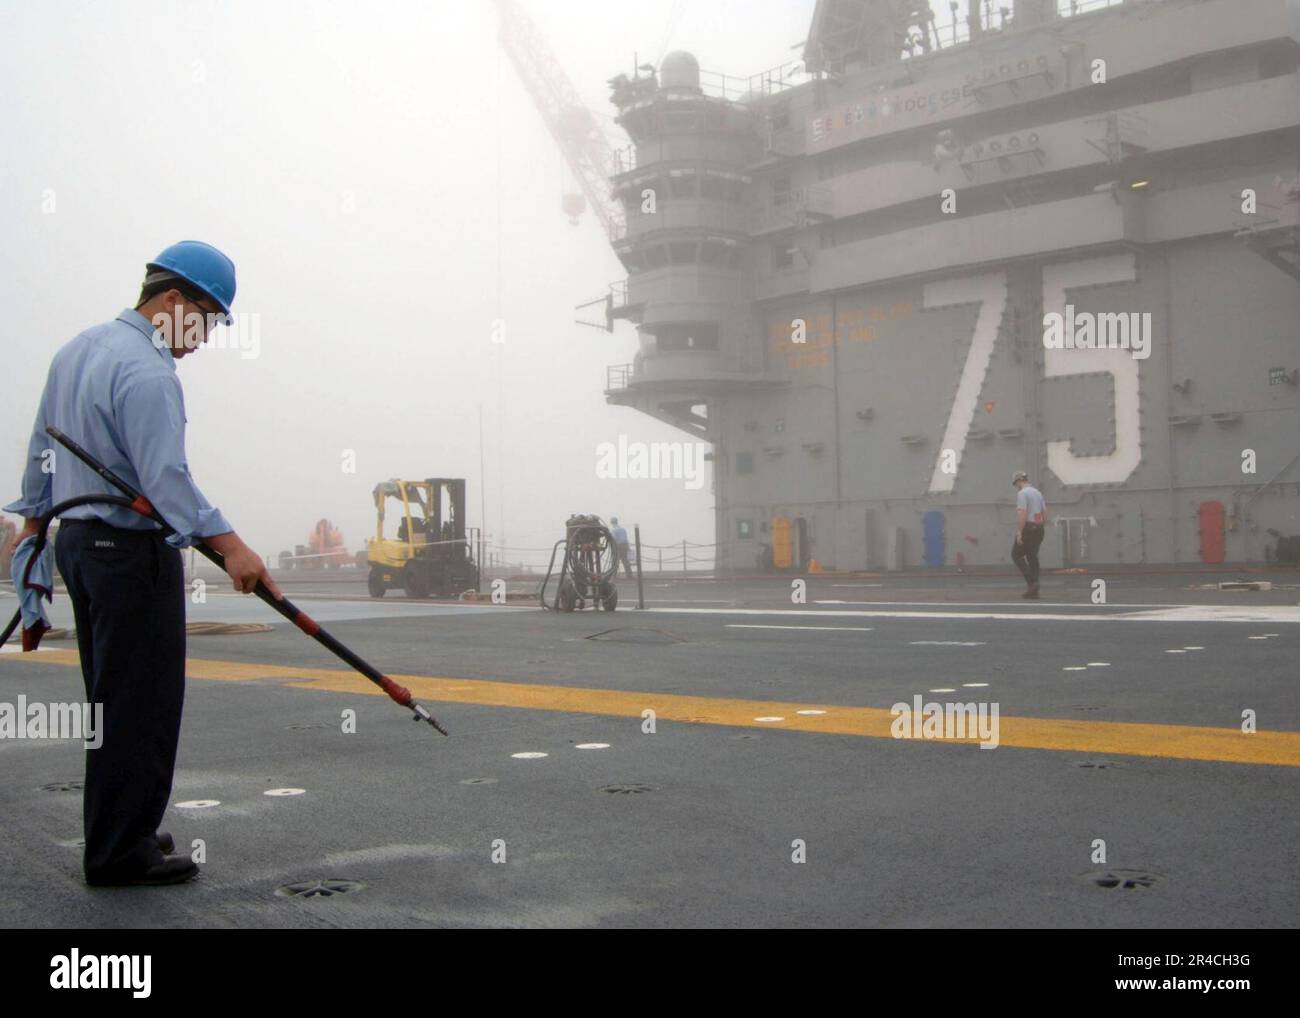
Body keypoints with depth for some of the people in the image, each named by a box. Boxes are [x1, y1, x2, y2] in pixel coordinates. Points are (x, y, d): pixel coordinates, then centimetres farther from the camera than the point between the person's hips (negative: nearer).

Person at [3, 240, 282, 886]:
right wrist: (229, 546, -30)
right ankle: (120, 851, 4)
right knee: (140, 703, -3)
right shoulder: (146, 371, -18)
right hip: (133, 552, -10)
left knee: (113, 698, 17)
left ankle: (118, 830, 26)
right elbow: (166, 478, -26)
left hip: (78, 541, 10)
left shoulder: (76, 350, 13)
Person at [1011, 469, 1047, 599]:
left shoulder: (1022, 493, -10)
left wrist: (1019, 532, -20)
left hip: (1028, 528, -8)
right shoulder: (1038, 492, 17)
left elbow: (1022, 514, -20)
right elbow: (1045, 514, 18)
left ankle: (1031, 582, -13)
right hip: (1039, 529, 8)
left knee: (1016, 554, 0)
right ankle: (1033, 591, 9)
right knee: (1032, 557, 11)